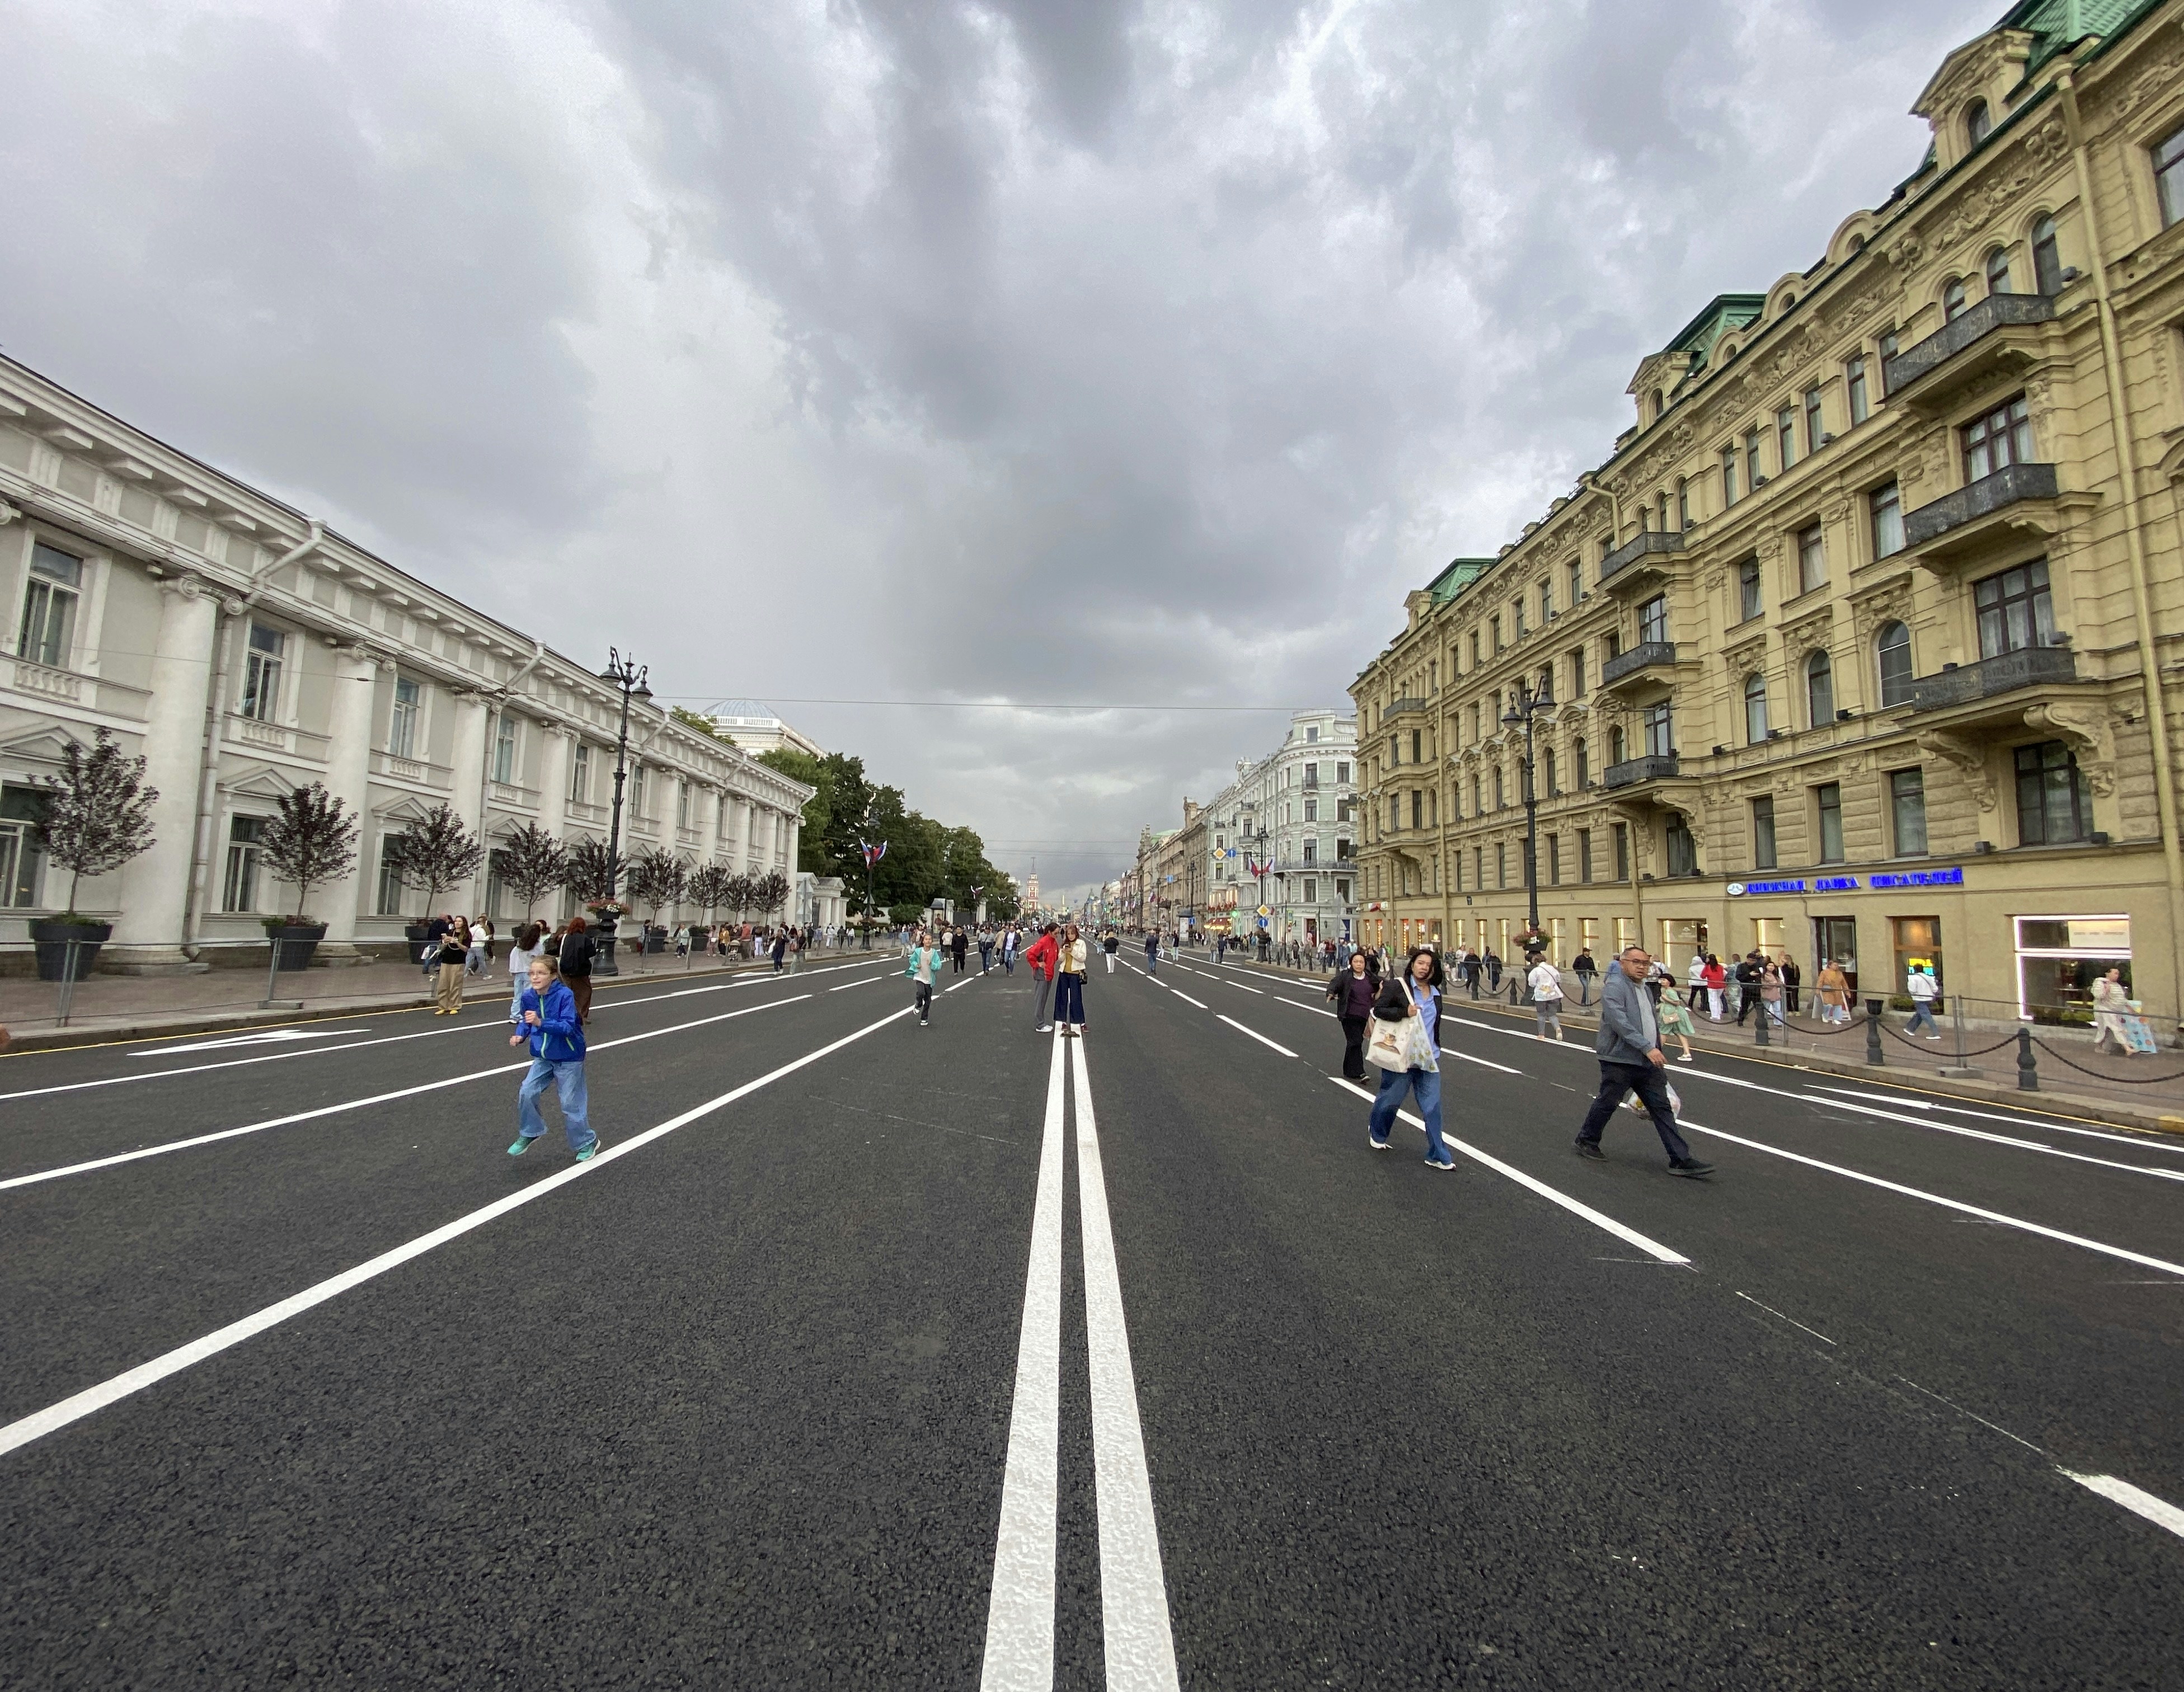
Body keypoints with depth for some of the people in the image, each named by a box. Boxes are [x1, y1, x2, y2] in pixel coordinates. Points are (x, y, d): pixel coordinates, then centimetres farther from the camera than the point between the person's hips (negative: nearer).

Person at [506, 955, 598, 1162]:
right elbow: (525, 1021, 9)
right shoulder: (528, 996, -8)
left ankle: (587, 1142, 23)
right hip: (543, 1057, 5)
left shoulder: (565, 995, -24)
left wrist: (541, 1023, -41)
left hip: (568, 1058, -5)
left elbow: (568, 1027, -30)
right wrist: (520, 1035, -10)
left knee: (571, 1103, 3)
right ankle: (528, 1134, 24)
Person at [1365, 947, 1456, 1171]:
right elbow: (1378, 1009, -14)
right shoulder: (1397, 986, -10)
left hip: (1428, 1057, 5)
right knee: (1391, 1098, 9)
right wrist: (1404, 1012, -25)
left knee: (1432, 1105, 3)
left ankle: (1438, 1156, 9)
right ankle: (1376, 1133, 36)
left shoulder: (1435, 993, 10)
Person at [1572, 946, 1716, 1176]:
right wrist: (1648, 1048, -29)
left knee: (1662, 1108, 5)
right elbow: (1620, 1023, -26)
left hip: (1647, 1062, 8)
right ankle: (1586, 1142, 22)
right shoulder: (1614, 987, -15)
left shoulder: (1644, 989, 16)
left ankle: (1681, 1160, 7)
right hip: (1619, 1061, -8)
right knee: (1606, 1104, 4)